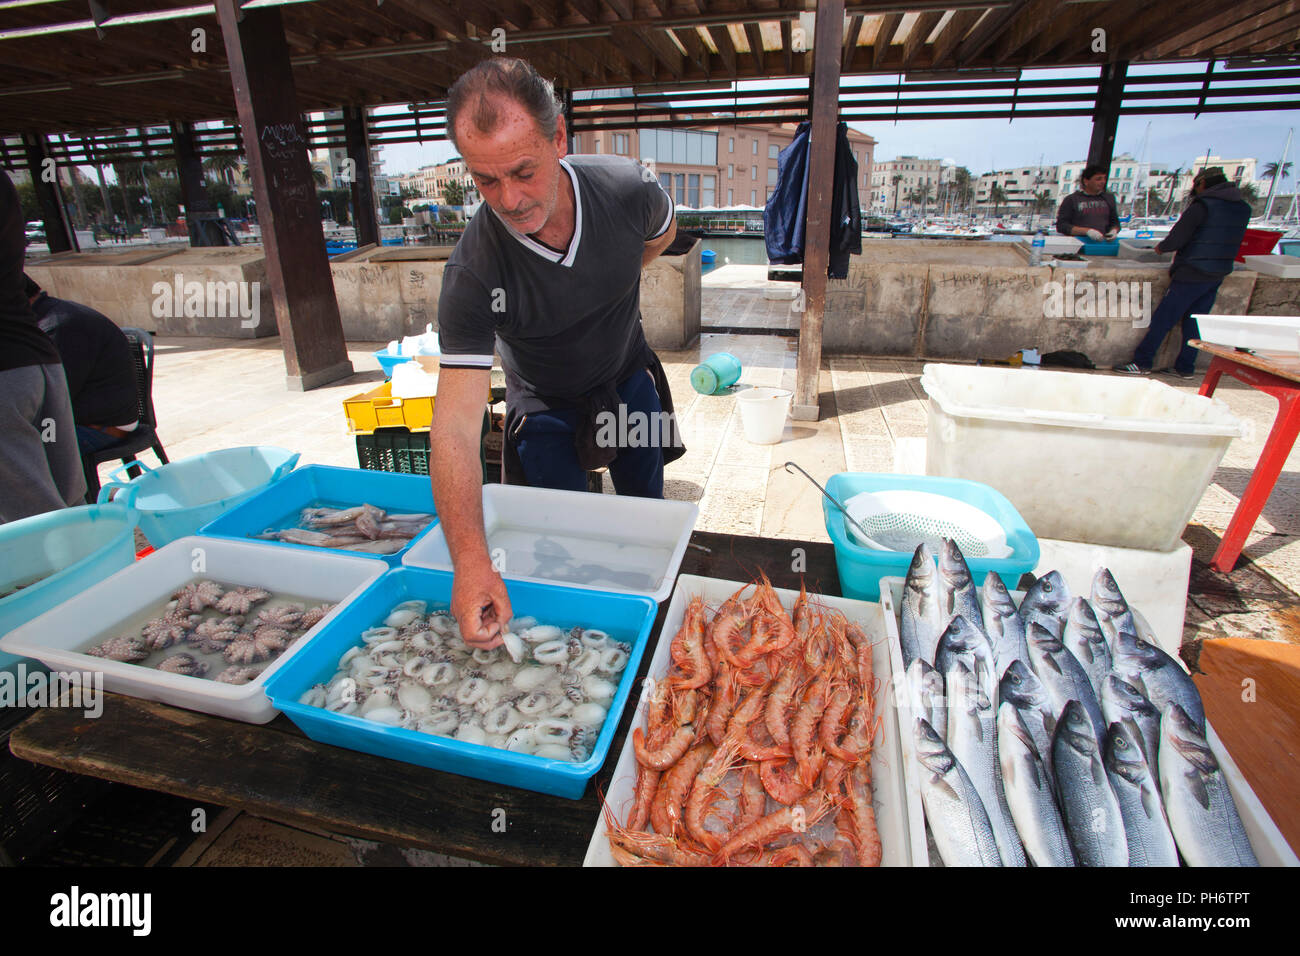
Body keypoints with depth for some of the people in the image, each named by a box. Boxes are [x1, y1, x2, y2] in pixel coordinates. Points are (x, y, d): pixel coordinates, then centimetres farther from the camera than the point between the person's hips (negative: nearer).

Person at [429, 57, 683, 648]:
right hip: (546, 405, -2)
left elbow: (662, 232, 2)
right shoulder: (472, 273, -34)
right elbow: (455, 427, -39)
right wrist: (470, 563, -49)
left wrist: (603, 290, -1)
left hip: (629, 376, 3)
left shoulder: (627, 189, -26)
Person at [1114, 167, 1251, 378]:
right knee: (1194, 321, 12)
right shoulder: (1243, 208, 11)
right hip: (1218, 274, 7)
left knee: (1163, 318, -3)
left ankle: (1142, 362, -1)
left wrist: (1161, 246, 6)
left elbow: (1176, 239, -13)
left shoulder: (1203, 205, -12)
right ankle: (1185, 367, 13)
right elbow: (1228, 241, 16)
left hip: (1192, 274, -7)